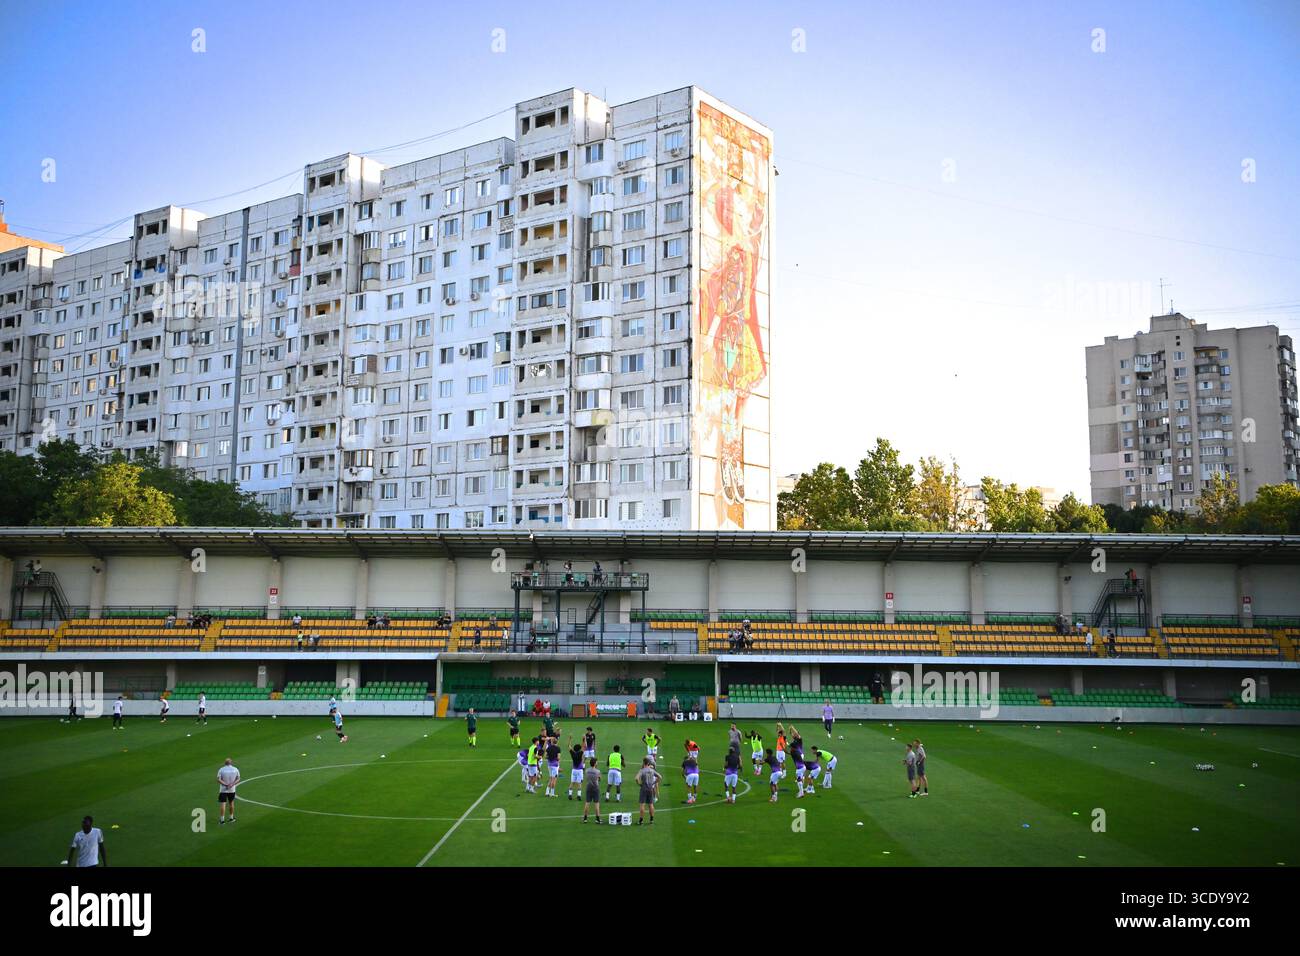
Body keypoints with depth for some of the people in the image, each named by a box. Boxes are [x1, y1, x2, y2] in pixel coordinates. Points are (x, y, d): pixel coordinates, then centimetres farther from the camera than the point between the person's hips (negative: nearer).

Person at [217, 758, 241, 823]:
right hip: (232, 790, 3)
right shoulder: (235, 769, -1)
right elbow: (238, 779, -3)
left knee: (223, 804, -1)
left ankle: (222, 819, -3)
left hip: (223, 790, -3)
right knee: (231, 803, 17)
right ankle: (231, 818, 26)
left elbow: (219, 780, -14)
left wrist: (226, 784, -15)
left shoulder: (221, 770, -8)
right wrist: (232, 784, -12)